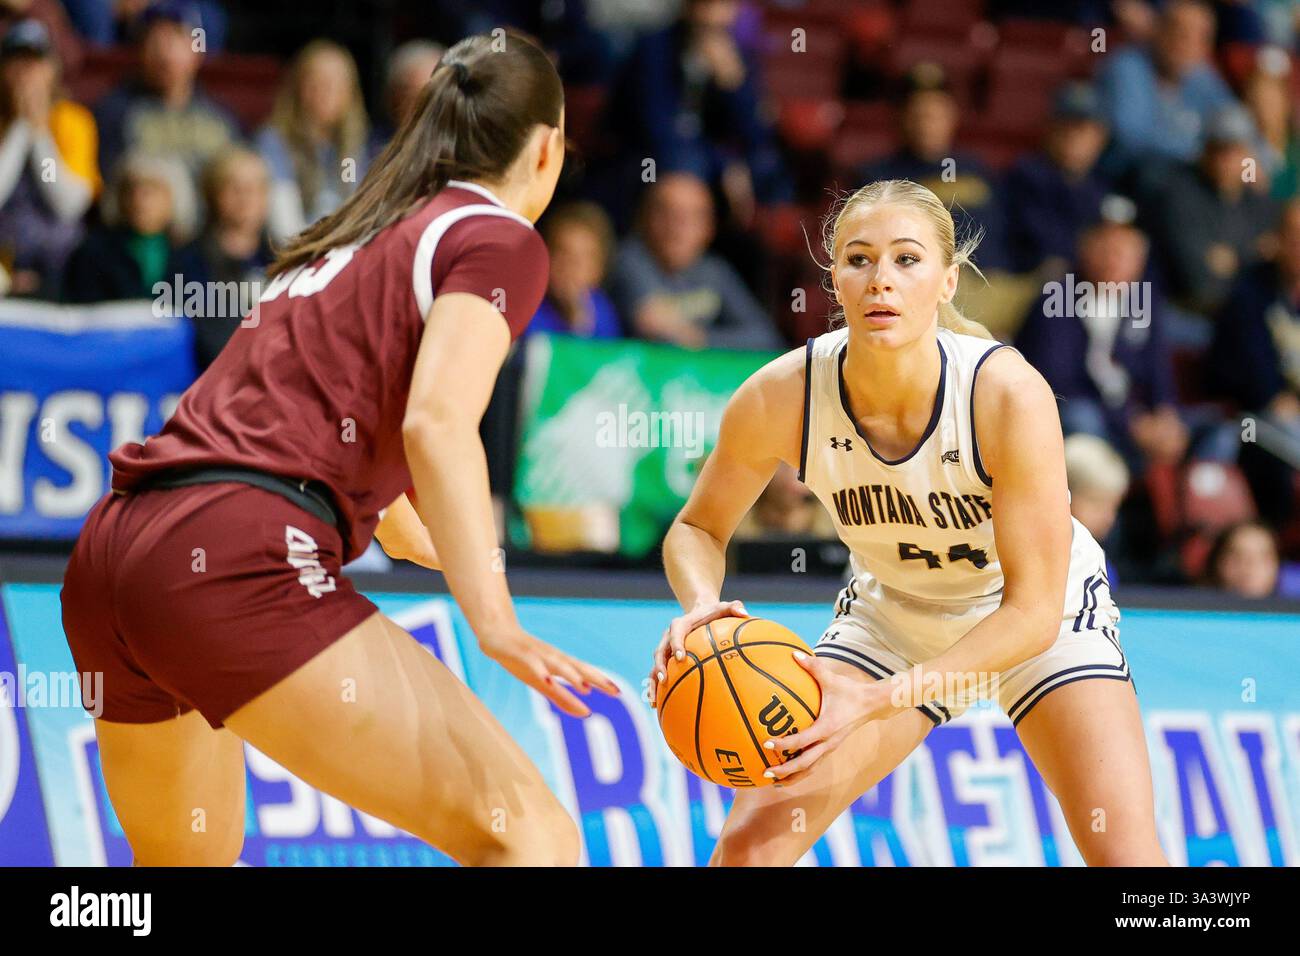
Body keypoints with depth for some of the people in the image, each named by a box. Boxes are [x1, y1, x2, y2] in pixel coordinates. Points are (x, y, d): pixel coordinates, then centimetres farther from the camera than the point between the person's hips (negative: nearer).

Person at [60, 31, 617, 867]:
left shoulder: (350, 238, 29)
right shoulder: (499, 238, 6)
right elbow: (436, 423, -12)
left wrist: (432, 546, 63)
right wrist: (498, 628, -21)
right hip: (237, 563, -9)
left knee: (191, 861, 30)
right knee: (528, 832, -14)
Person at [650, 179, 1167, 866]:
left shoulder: (1010, 394, -32)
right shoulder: (781, 397, -25)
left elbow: (1032, 612, -28)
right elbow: (699, 528, -6)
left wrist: (876, 700, -38)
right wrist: (701, 605, -30)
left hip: (1043, 617, -2)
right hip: (890, 615, 2)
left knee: (1128, 859, -18)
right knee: (750, 840, -11)